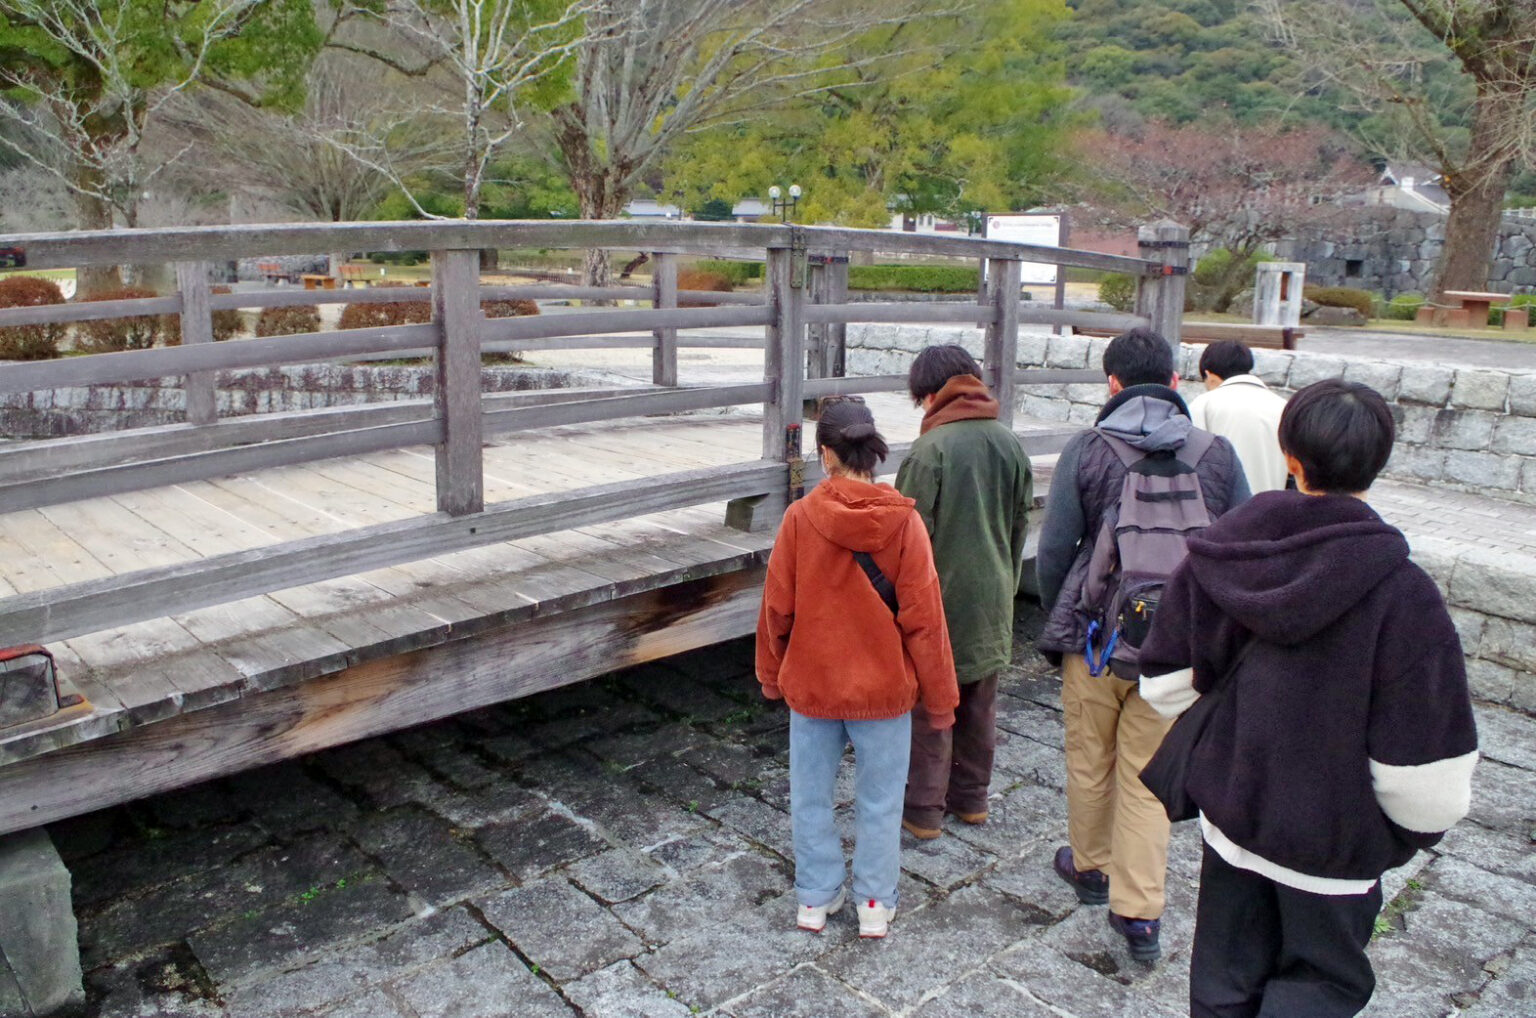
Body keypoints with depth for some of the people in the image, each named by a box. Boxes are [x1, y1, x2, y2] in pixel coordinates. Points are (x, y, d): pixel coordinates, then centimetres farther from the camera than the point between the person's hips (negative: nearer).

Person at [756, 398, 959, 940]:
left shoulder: (800, 516, -12)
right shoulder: (902, 520, -13)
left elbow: (776, 608, -4)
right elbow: (923, 617, -10)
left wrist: (771, 674, 12)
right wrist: (940, 696, 1)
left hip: (811, 682, 1)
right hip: (884, 687, 0)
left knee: (812, 795, 17)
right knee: (879, 801, 15)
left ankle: (815, 899, 29)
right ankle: (876, 904, 26)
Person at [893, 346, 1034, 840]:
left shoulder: (930, 450, -19)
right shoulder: (1010, 444, 2)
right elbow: (1020, 527, 11)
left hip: (942, 598, -6)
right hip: (993, 600, 6)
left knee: (930, 706, 6)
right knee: (979, 704, 18)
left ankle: (923, 808, 15)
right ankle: (971, 796, 31)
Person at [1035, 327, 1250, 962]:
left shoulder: (1086, 450, -8)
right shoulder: (1217, 453, -2)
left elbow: (1054, 550, -6)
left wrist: (1058, 623, 10)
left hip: (1096, 634, -1)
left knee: (1090, 764, 17)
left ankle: (1091, 868, 37)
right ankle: (1139, 911, 12)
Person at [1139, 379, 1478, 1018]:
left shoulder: (1221, 553, -12)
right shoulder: (1401, 594, -24)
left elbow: (1165, 680, -3)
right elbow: (1421, 769, -21)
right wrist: (1422, 825, 1)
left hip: (1229, 815, 4)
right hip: (1332, 842, -3)